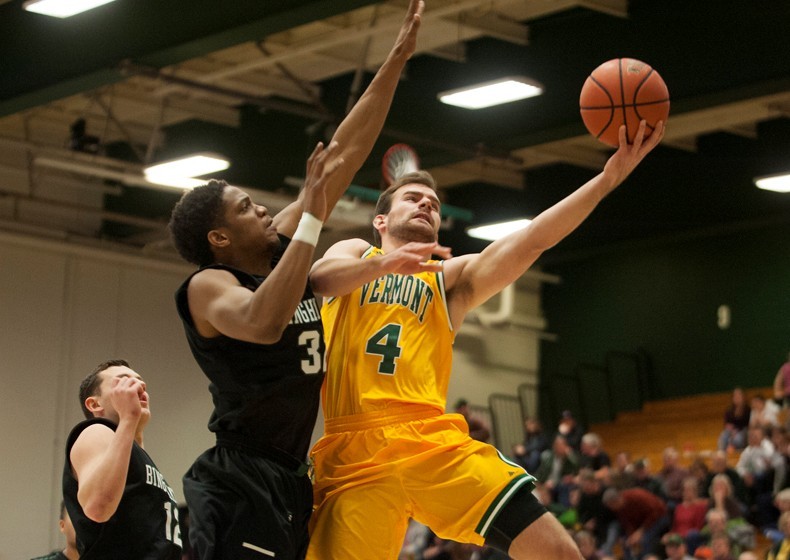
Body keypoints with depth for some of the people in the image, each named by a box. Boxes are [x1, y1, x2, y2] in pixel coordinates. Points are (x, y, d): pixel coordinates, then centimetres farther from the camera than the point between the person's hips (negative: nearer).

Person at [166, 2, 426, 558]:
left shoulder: (280, 246, 13)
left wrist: (397, 58, 11)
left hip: (289, 477, 9)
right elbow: (263, 322, -33)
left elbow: (344, 158, 13)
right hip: (240, 485, -9)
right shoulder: (208, 285, -9)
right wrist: (313, 218, -27)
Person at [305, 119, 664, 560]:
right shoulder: (355, 254, 21)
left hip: (434, 443, 2)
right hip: (354, 454, -1)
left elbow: (531, 242, 8)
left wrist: (608, 177, -5)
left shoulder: (452, 279, 24)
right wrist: (381, 264, -25)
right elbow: (318, 279, -4)